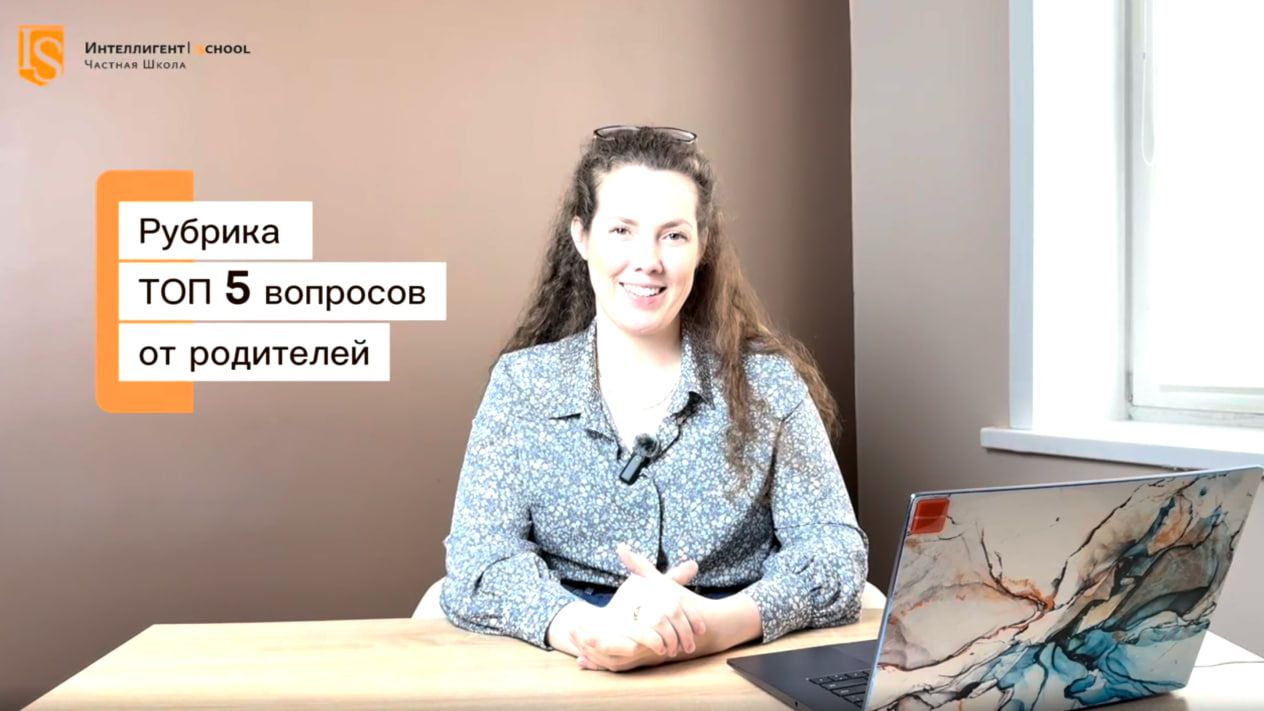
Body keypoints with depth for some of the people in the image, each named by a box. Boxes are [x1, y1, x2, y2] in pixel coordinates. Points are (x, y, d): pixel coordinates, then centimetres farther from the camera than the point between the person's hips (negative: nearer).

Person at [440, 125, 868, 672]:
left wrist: (713, 626, -25)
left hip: (736, 659, 0)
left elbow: (836, 552, -5)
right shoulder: (520, 382, 4)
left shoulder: (766, 382, 3)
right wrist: (589, 629, -27)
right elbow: (478, 562, -5)